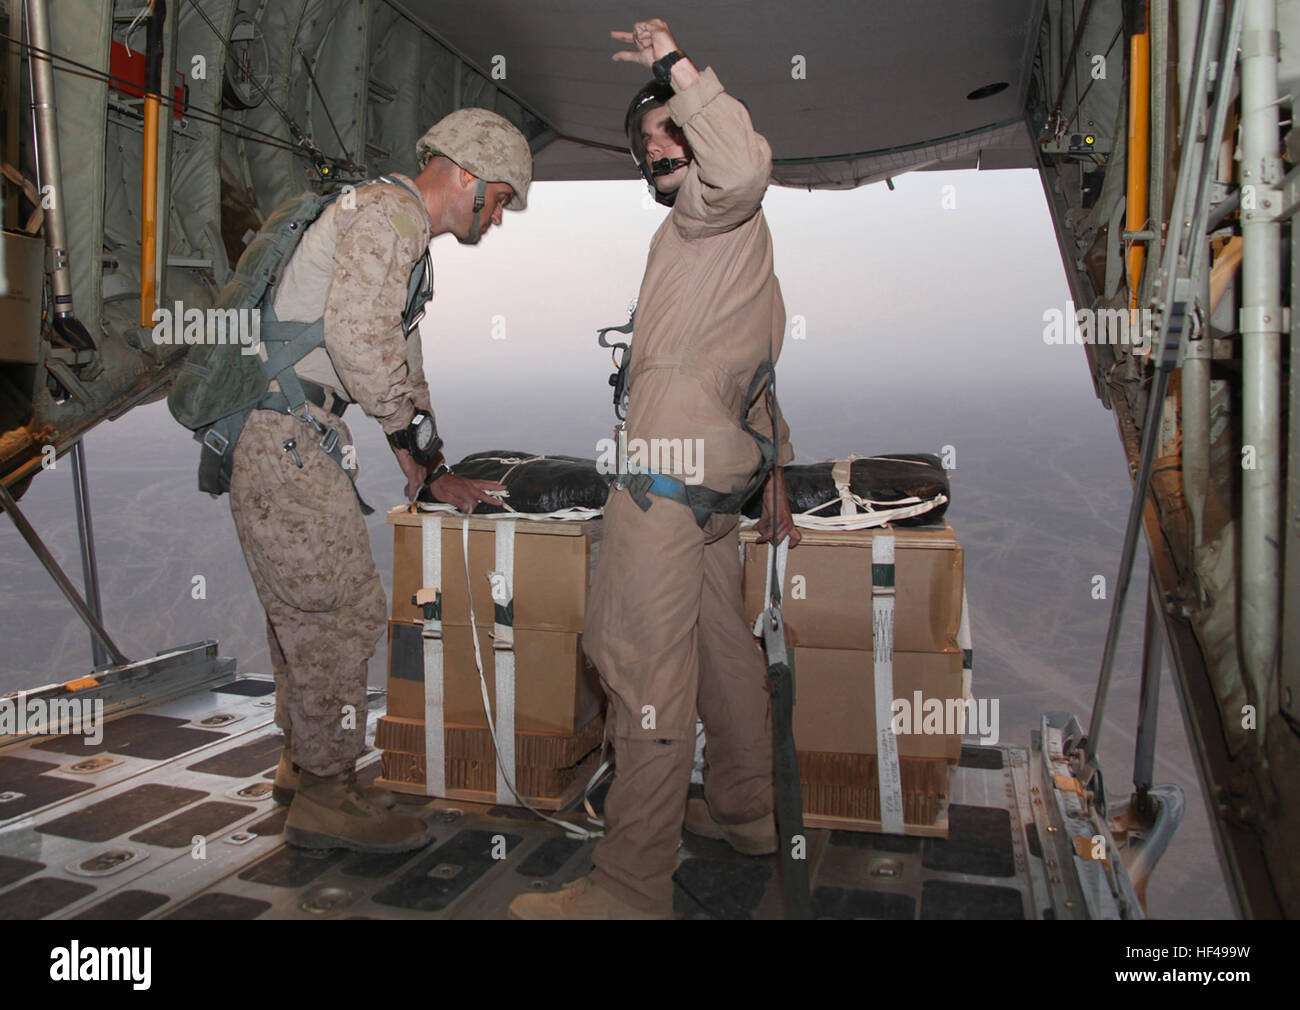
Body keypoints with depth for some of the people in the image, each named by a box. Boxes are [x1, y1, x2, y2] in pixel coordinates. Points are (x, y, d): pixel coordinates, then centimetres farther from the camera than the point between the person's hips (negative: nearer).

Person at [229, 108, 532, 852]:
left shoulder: (409, 242, 23)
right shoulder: (389, 211, -10)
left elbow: (402, 359, 27)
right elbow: (357, 331, -25)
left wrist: (437, 473, 24)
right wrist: (411, 432, -13)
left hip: (299, 433, 11)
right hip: (283, 429, -11)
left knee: (306, 608, 16)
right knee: (342, 607, -6)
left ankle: (306, 762, 30)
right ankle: (328, 796, 6)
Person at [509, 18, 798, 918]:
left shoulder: (711, 213, -4)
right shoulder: (738, 238, 26)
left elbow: (743, 164, -31)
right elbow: (763, 367, 26)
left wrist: (678, 65, -18)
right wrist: (777, 474, 28)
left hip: (667, 474, -11)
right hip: (719, 476, 11)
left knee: (647, 675, -10)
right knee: (725, 649, 19)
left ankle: (631, 891, -3)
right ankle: (744, 813, 34)